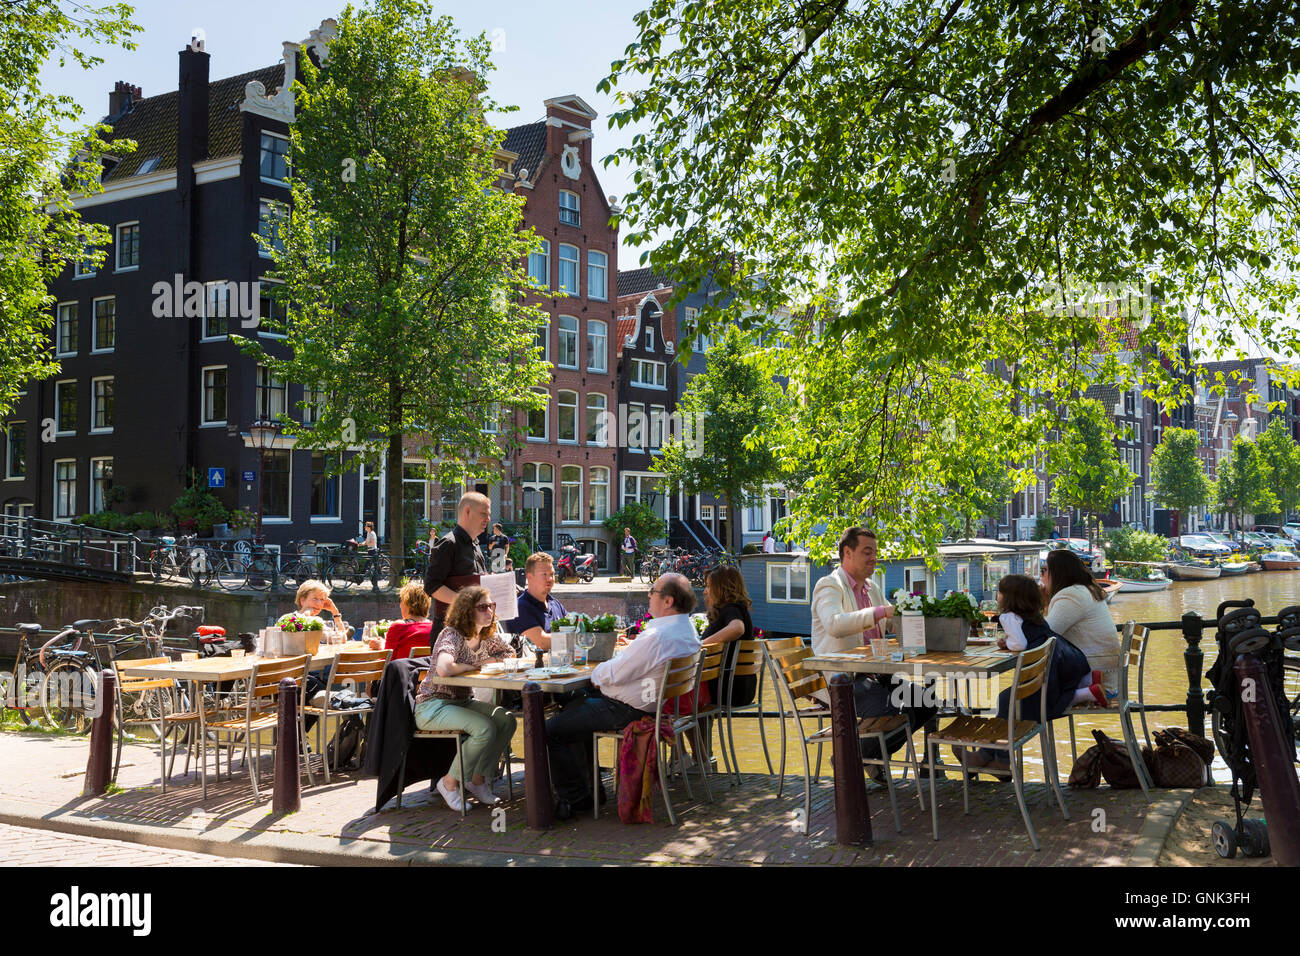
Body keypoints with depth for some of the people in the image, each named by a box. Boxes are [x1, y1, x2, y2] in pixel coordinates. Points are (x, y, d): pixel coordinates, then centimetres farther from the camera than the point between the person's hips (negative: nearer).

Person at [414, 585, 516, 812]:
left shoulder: (488, 637, 6)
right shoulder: (451, 634, -19)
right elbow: (443, 669, -37)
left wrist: (491, 662, -7)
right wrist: (474, 666, -18)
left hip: (461, 702, 8)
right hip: (431, 706, -8)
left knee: (506, 719, -15)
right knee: (485, 728, -28)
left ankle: (478, 778, 1)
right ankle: (450, 782, -8)